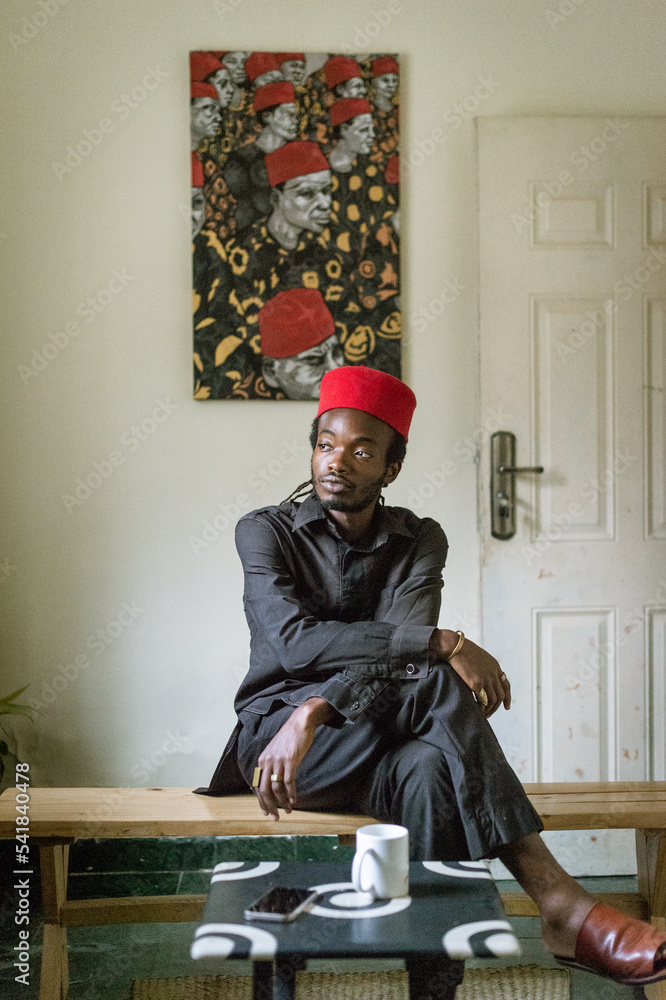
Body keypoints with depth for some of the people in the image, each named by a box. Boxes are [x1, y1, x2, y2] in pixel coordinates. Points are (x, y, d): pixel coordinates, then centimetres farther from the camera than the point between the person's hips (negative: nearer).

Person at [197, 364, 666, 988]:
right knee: (436, 682, -32)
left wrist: (315, 712, -30)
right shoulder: (265, 532, 0)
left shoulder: (419, 540, 7)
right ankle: (557, 901, -34)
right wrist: (441, 644, -28)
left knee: (427, 769, -36)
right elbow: (295, 642, -19)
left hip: (380, 744, 3)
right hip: (277, 726, -3)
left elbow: (402, 648, -11)